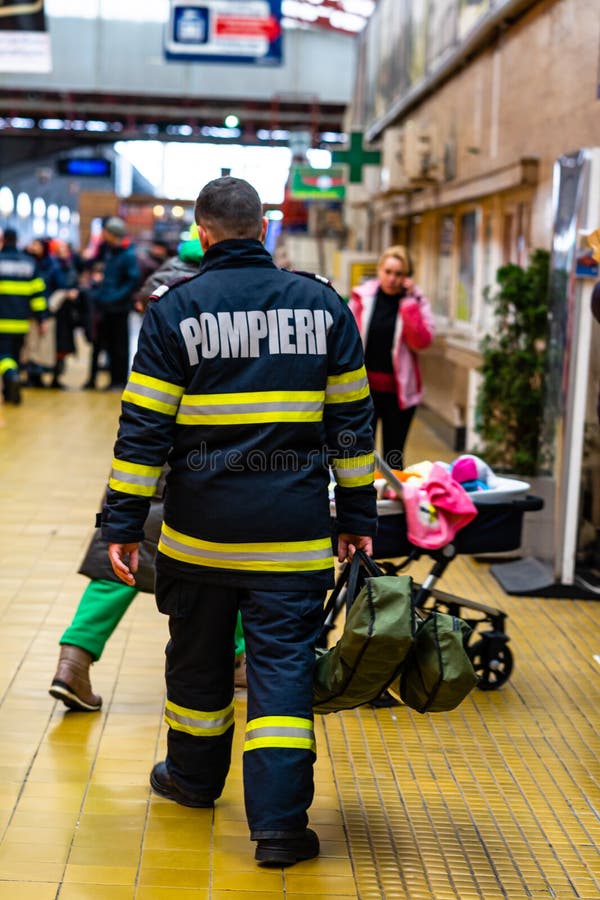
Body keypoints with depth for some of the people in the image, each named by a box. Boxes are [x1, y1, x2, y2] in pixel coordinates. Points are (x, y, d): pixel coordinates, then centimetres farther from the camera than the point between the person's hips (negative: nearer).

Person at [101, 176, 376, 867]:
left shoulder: (175, 310, -3)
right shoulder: (324, 305, 4)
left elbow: (144, 427, -5)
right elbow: (352, 419, 6)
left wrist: (123, 522, 0)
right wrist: (357, 515, 11)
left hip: (201, 524, 0)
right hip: (295, 528, 1)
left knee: (199, 655, 17)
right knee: (283, 661, 2)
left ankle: (194, 778, 37)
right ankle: (280, 822, -1)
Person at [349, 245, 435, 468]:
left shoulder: (415, 301, 1)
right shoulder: (362, 296, 1)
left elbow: (422, 341, -14)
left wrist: (409, 301, -13)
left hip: (399, 390, 0)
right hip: (365, 386, 0)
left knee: (394, 456, 10)